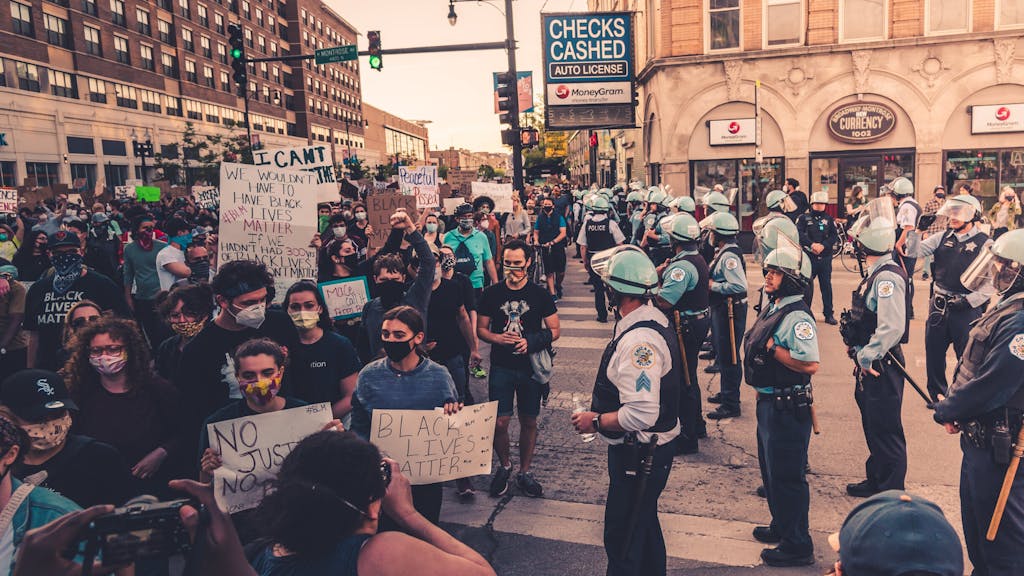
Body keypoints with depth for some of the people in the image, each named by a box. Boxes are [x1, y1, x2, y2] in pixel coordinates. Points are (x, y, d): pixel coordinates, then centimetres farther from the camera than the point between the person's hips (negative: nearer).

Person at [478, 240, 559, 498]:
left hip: (530, 367, 0)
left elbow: (554, 330, 0)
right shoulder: (491, 294, 1)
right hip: (501, 368, 0)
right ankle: (504, 466, 25)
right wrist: (498, 338, -15)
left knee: (529, 422, 10)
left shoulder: (540, 295, -2)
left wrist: (531, 342, -17)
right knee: (500, 423, -2)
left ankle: (524, 472, 28)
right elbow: (481, 329, 7)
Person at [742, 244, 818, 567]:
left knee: (787, 477, 2)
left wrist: (772, 347, -24)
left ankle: (797, 546, 16)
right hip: (768, 403, 10)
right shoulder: (773, 307, 8)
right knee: (771, 470, 23)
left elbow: (811, 364, -31)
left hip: (787, 409, -10)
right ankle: (781, 526, 41)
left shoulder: (797, 317, -22)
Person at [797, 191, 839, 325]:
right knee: (807, 285, 2)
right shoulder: (804, 218, 4)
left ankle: (829, 314, 12)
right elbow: (799, 234, -8)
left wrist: (823, 245, -14)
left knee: (826, 285, 6)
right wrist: (812, 244, -20)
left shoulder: (829, 219, 10)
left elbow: (835, 236, 2)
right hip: (808, 257, -2)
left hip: (825, 257, 2)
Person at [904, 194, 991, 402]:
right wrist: (914, 229, -13)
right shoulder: (943, 238, 7)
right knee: (933, 351, 14)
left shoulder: (984, 244, -8)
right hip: (939, 305, 5)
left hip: (966, 309, -5)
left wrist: (969, 301, -17)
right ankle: (937, 394, 32)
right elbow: (915, 252, 0)